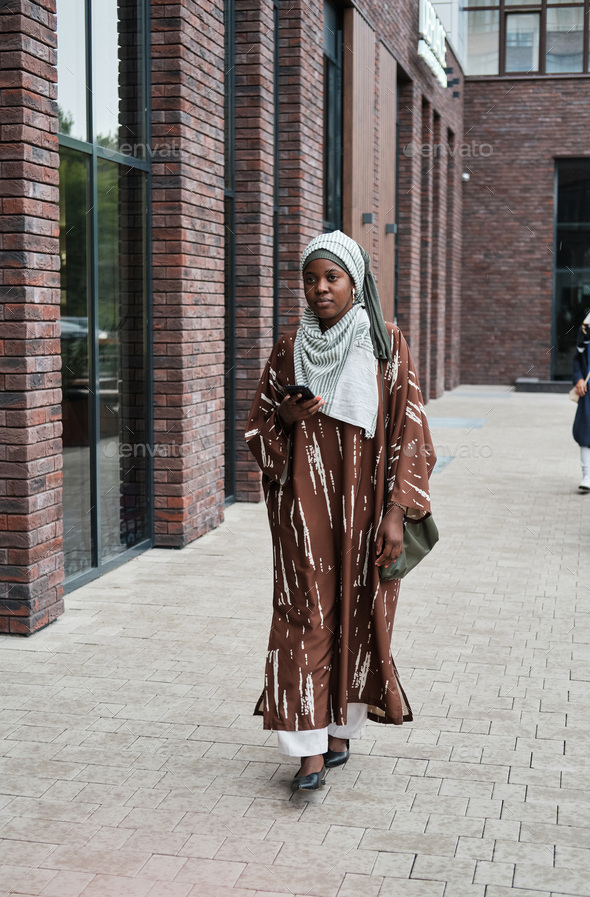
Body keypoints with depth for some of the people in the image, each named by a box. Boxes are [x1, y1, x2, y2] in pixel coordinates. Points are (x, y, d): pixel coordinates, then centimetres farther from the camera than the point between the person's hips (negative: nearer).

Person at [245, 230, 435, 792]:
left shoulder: (385, 345, -1)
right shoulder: (289, 349, 5)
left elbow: (407, 430, -4)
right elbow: (259, 426, 12)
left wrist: (396, 512, -11)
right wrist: (288, 417, -12)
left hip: (364, 499, -1)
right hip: (304, 501, 1)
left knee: (357, 612, 6)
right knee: (307, 614, -5)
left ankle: (340, 729, 24)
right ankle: (311, 750, -2)